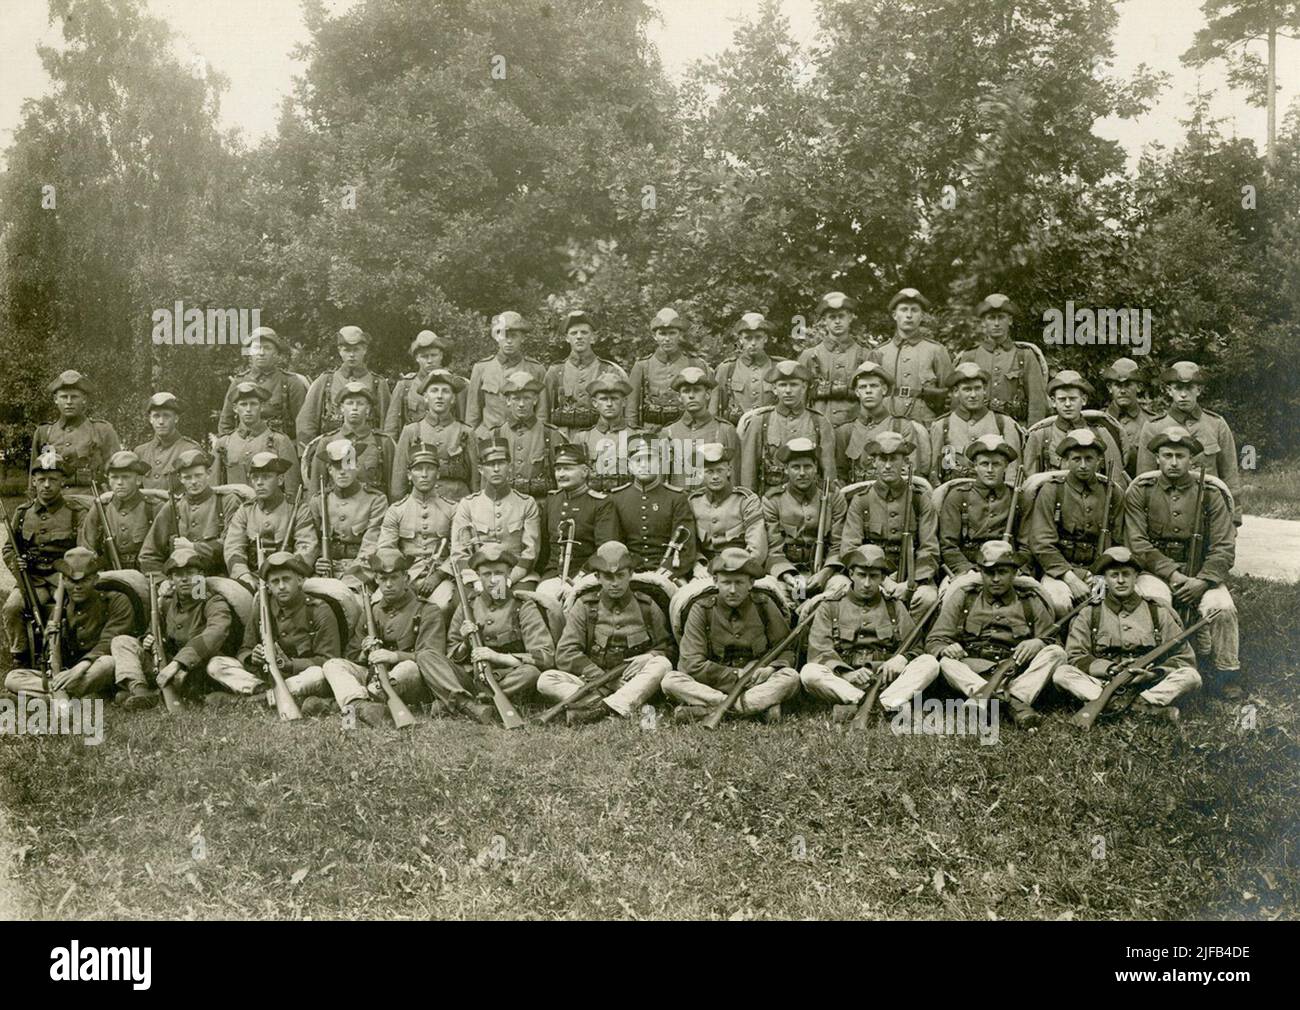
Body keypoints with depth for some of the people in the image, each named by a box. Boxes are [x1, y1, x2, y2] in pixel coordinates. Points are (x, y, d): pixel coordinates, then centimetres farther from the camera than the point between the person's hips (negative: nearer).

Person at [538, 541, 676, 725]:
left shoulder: (646, 607, 10)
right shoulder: (584, 606, 7)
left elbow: (668, 649, 13)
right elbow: (565, 655, -1)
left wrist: (648, 657, -11)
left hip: (633, 685, 0)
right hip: (592, 681, 0)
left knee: (662, 665, -28)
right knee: (546, 680, -23)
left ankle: (601, 709, -39)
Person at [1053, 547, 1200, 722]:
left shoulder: (1158, 612, 12)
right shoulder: (1089, 614, 11)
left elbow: (1185, 657, 8)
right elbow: (1075, 656, 2)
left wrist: (1157, 671, -12)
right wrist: (1109, 668, -15)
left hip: (1149, 686, 0)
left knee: (1191, 676, -24)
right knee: (1061, 673, -27)